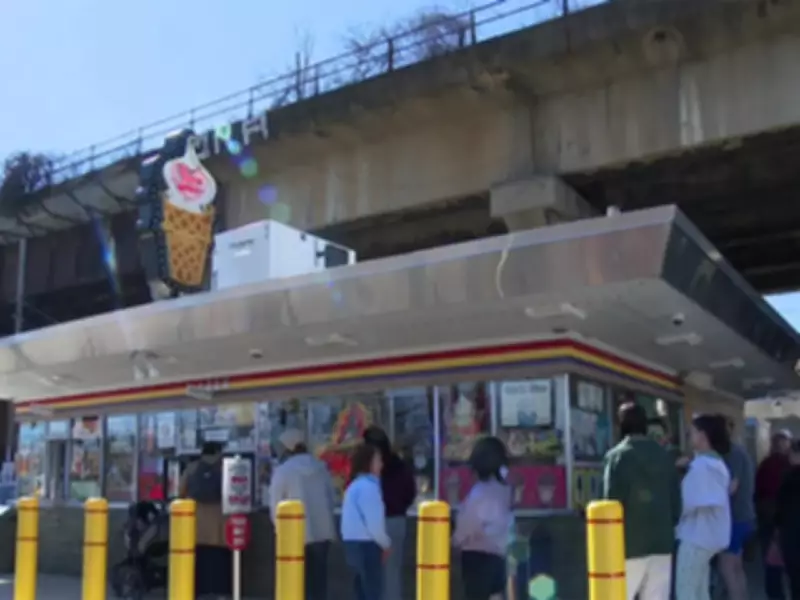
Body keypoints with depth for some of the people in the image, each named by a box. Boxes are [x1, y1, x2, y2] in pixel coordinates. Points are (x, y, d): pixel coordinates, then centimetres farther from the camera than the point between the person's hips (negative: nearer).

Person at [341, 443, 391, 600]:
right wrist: (386, 544, -2)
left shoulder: (355, 485, 16)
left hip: (355, 543, 10)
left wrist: (382, 543, 11)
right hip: (366, 544, -10)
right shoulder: (367, 486, -15)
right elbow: (373, 522, -18)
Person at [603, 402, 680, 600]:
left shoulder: (618, 455, -8)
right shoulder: (665, 455, 8)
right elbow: (676, 499, 9)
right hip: (662, 541, 5)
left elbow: (613, 501, -12)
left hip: (629, 543, -5)